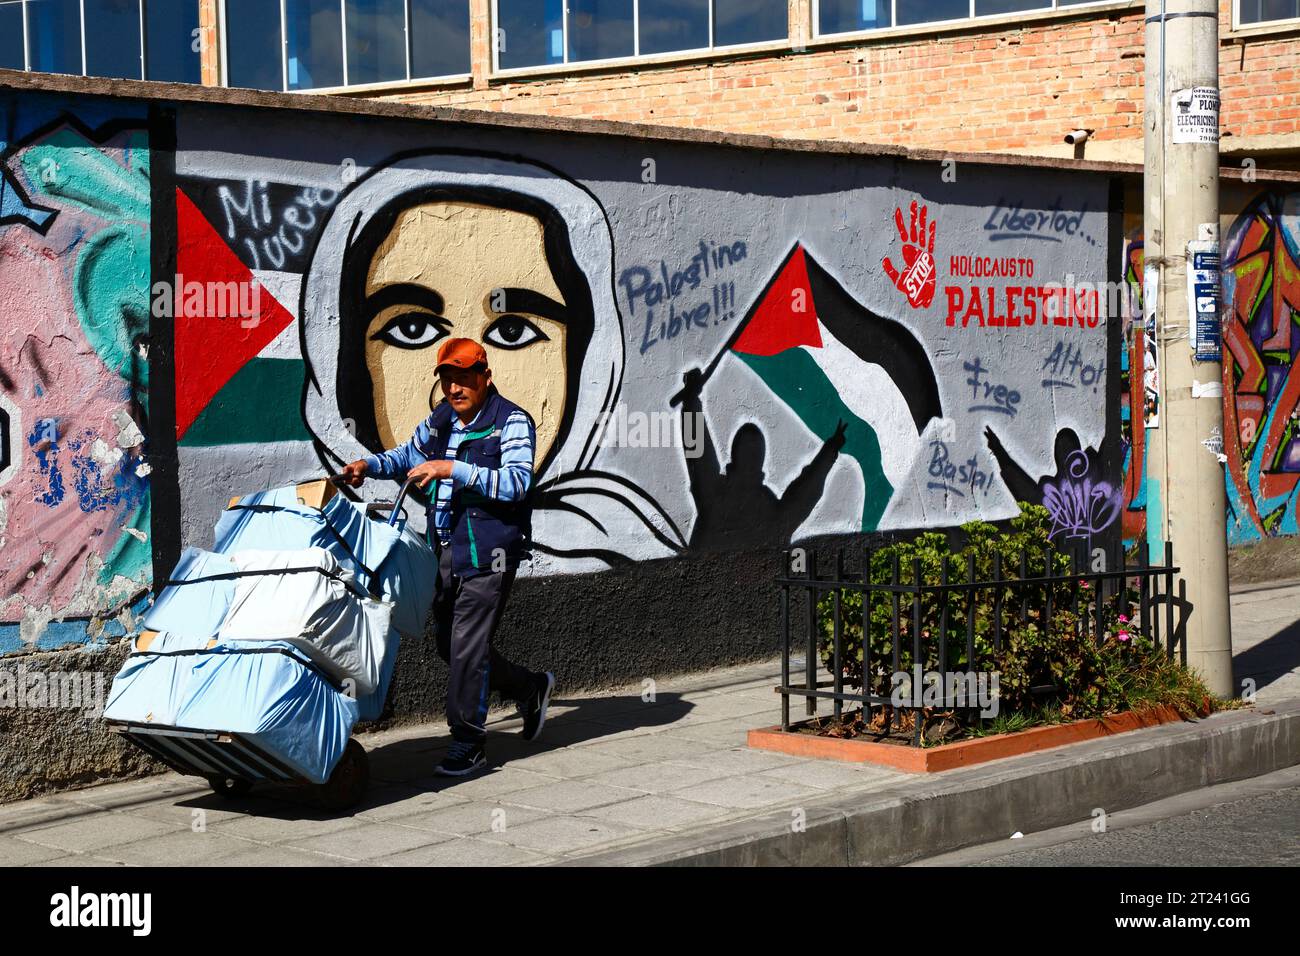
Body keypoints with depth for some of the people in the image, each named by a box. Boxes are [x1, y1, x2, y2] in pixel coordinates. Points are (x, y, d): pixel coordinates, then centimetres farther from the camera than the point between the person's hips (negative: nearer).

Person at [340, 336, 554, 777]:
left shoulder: (511, 422, -11)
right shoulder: (440, 419, 10)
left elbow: (516, 483, -25)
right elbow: (409, 455, 29)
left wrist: (454, 469, -31)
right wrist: (369, 465, 10)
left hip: (488, 553, -8)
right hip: (446, 550, 8)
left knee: (467, 646, -8)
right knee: (450, 645, 13)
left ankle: (468, 743, 4)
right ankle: (530, 688, 33)